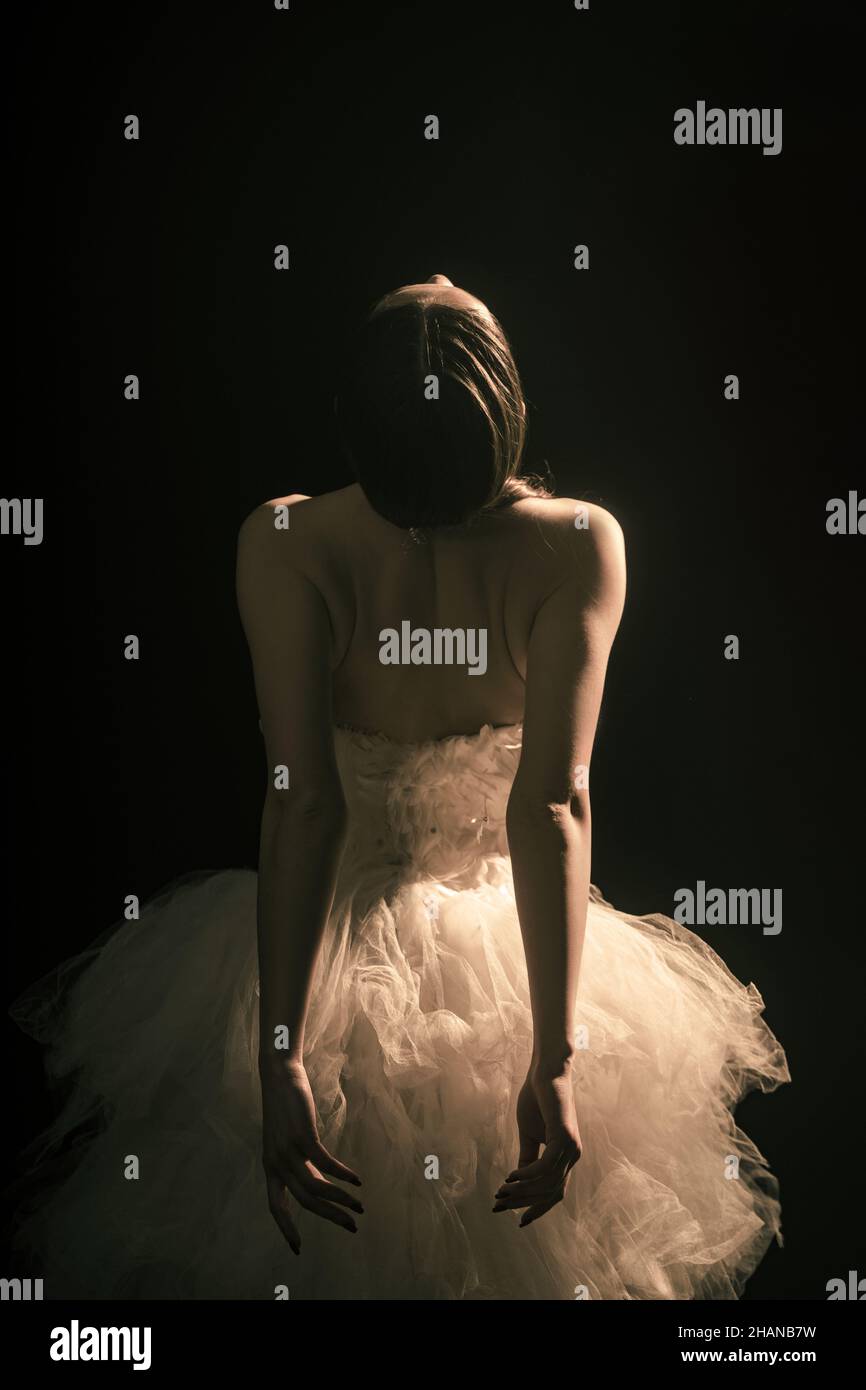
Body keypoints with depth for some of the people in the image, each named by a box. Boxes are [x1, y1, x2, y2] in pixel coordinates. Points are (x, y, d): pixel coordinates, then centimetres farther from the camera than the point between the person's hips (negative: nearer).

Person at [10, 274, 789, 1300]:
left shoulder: (284, 545, -24)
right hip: (507, 938, 1)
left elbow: (302, 802, -31)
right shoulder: (579, 545, -23)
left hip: (325, 940, 0)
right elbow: (552, 803, -32)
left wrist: (281, 1062, -31)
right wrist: (555, 1059, -33)